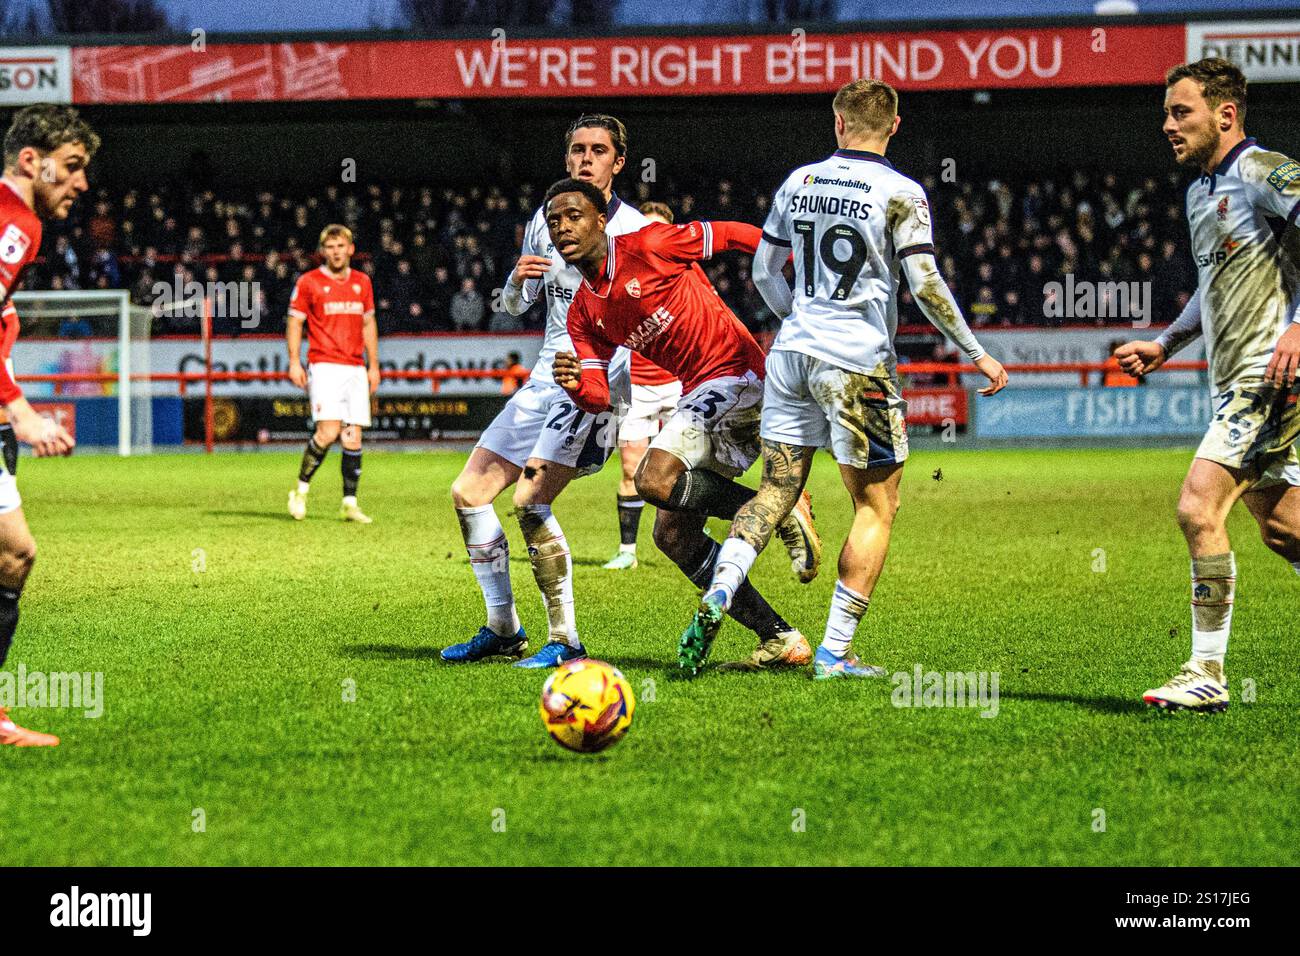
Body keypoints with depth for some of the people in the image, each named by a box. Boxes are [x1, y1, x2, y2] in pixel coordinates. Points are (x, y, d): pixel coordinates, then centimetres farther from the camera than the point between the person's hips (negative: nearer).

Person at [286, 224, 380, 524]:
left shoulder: (362, 282, 13)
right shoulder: (308, 282, 0)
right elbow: (295, 322, 2)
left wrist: (373, 365, 15)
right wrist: (294, 362, -7)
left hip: (356, 369, 4)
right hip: (324, 366, -4)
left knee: (353, 436, 0)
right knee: (328, 431, -17)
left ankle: (350, 503, 6)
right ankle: (301, 490, 0)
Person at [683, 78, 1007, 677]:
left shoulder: (799, 181, 8)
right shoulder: (901, 194, -7)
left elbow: (763, 272, 14)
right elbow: (926, 285, -12)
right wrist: (977, 355, -2)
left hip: (792, 354, 5)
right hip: (857, 365, -5)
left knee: (775, 492, 12)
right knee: (877, 507, 5)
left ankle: (717, 595, -11)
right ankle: (835, 652, 0)